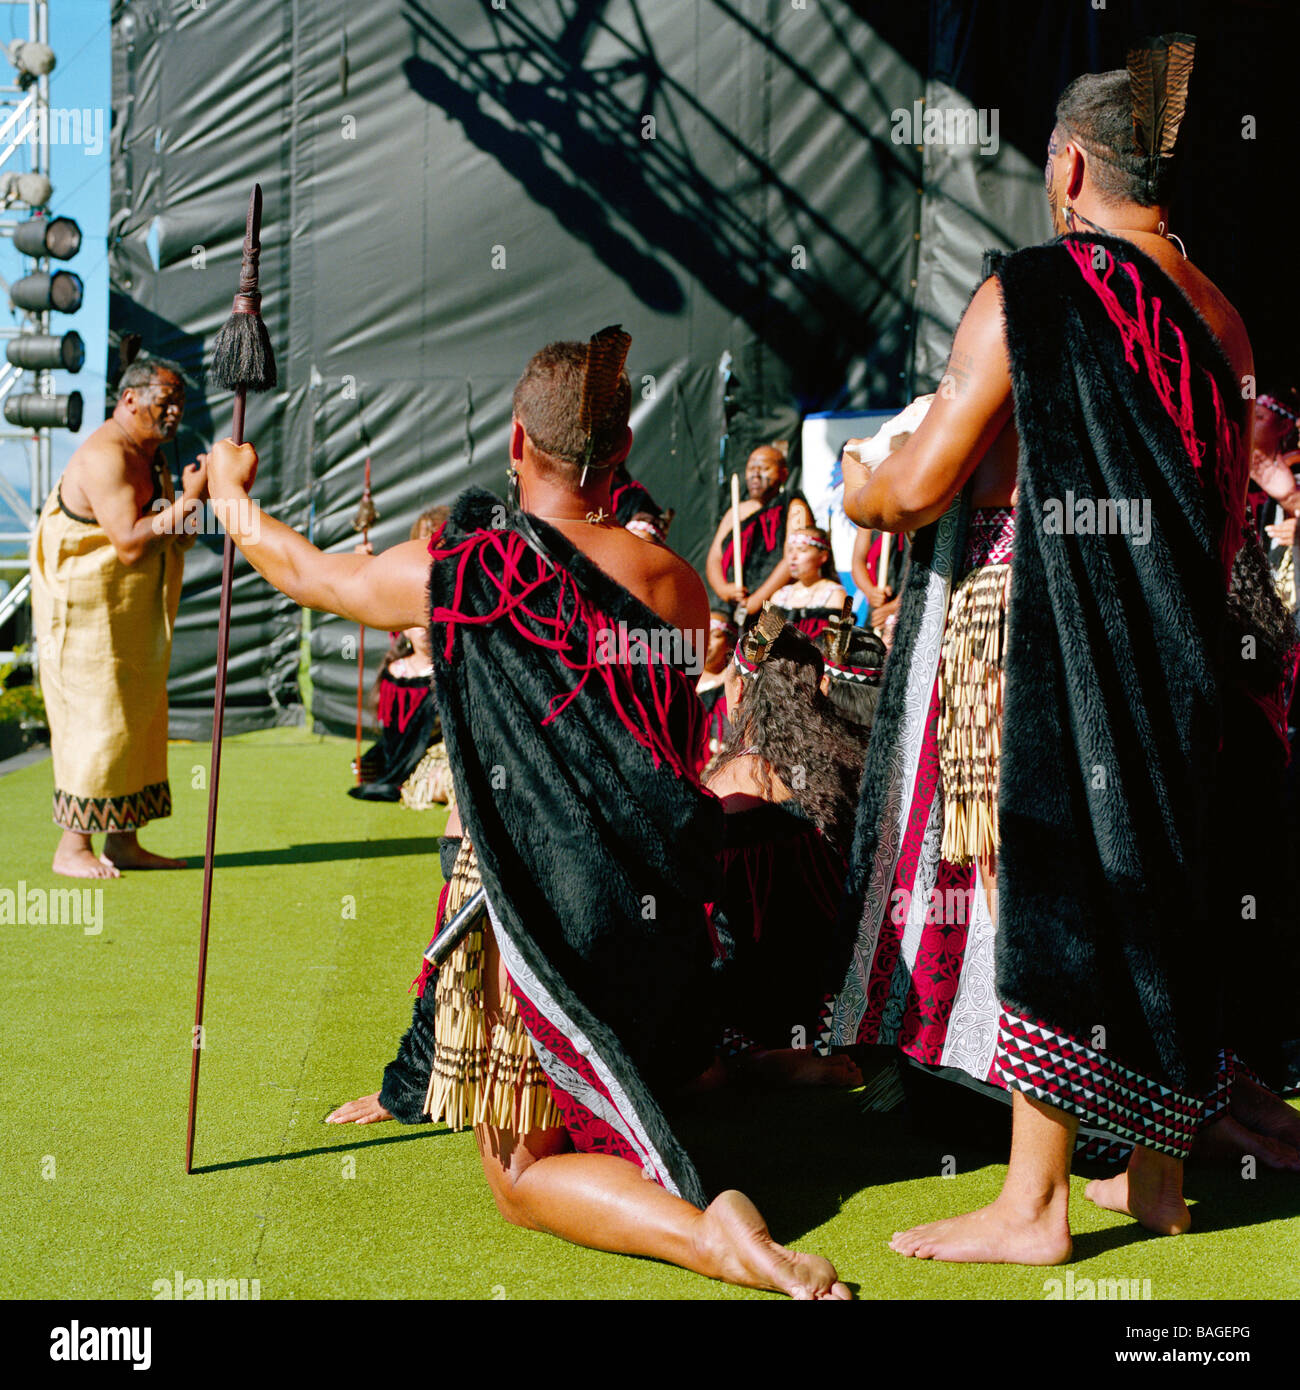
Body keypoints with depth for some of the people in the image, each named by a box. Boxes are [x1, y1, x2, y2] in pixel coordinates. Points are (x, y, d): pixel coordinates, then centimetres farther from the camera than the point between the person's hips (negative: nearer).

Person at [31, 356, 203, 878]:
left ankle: (122, 842, 15)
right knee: (95, 720, -7)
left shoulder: (152, 459, 13)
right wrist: (188, 500, -24)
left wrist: (189, 498, -9)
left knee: (139, 717, 9)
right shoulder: (104, 457, -18)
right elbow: (130, 544, -26)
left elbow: (178, 542, 10)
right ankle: (73, 846, 1)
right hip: (88, 611, -10)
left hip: (134, 616, 10)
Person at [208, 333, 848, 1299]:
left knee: (523, 1176, 7)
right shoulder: (674, 581, -1)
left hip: (534, 905, -4)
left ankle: (706, 1234, -17)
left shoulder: (461, 574, -10)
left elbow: (305, 572, 8)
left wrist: (231, 489, 29)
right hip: (659, 896, 5)